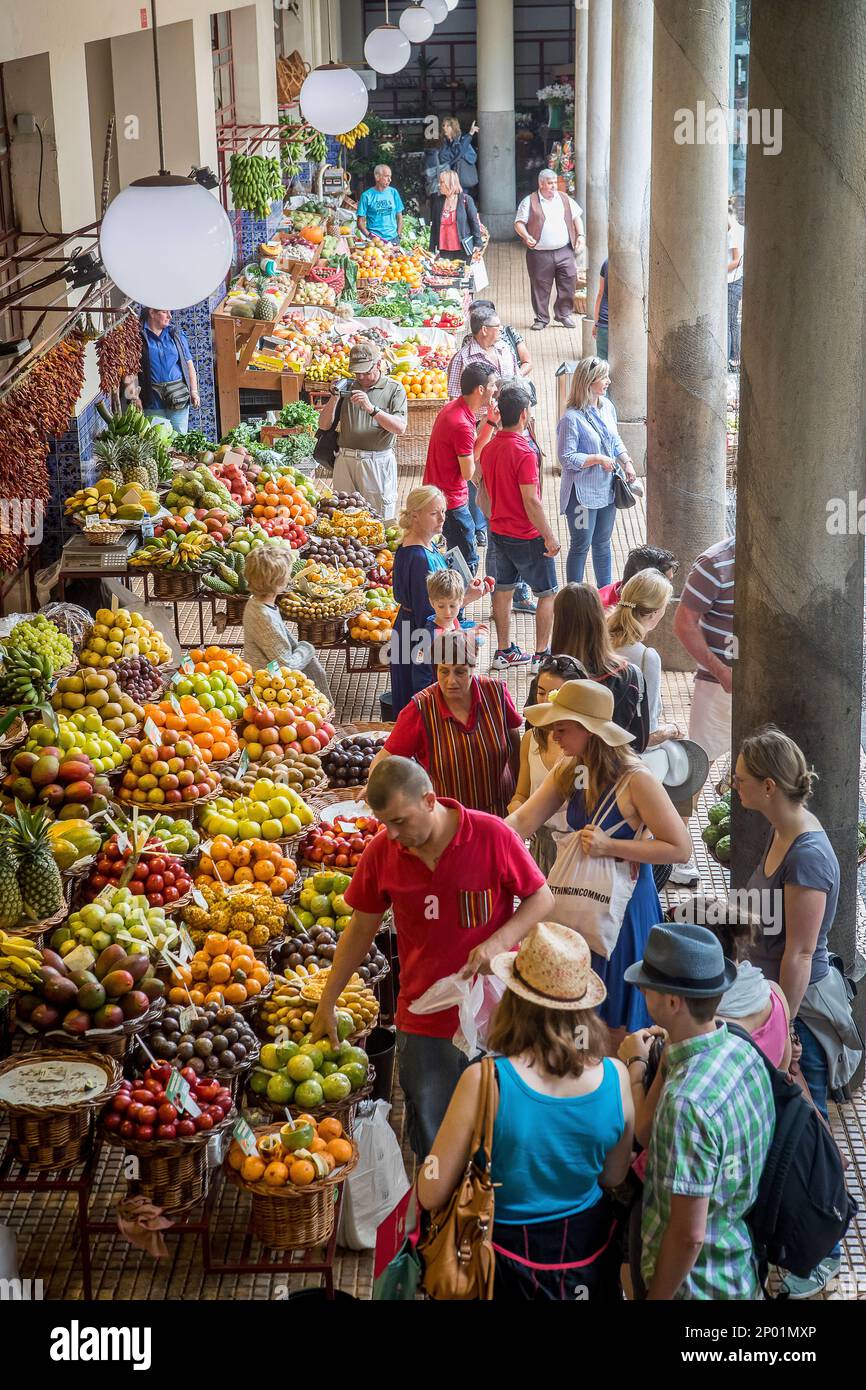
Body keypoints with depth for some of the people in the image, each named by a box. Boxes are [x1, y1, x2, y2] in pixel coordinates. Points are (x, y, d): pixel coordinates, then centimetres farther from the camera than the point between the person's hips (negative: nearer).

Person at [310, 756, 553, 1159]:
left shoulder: (492, 836, -14)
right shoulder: (381, 852, -5)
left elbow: (542, 899, -3)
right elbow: (361, 929, 7)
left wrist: (499, 941, -20)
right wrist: (327, 1005, 10)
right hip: (423, 1024, 2)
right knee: (431, 1148, 10)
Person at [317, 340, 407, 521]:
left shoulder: (394, 389, 3)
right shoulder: (347, 387, 13)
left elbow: (400, 428, -11)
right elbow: (324, 425, 10)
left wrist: (371, 408, -21)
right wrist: (335, 398, -6)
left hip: (378, 463, -3)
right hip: (345, 461, 3)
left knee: (380, 521, -3)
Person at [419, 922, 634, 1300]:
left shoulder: (483, 1082, -28)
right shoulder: (615, 1078, -17)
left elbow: (431, 1195, -19)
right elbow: (612, 1177, 0)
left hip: (508, 1264, -2)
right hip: (589, 1255, 3)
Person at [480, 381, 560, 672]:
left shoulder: (489, 448, 1)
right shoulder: (523, 453, -23)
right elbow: (531, 501, -23)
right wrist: (549, 538, -17)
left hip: (499, 533, 8)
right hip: (527, 537, -8)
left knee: (503, 590, 16)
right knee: (548, 594, 6)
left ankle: (504, 651, 24)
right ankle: (542, 656, 8)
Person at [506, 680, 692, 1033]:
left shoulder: (635, 779, -22)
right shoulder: (570, 773, -1)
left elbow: (681, 849, -21)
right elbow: (521, 822, -7)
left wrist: (609, 846, -26)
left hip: (624, 902, -7)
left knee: (616, 1011, 9)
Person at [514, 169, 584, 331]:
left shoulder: (565, 199, 13)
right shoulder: (530, 202, 1)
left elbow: (576, 217, 21)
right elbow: (519, 223, -1)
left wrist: (580, 234, 7)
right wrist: (526, 236, -19)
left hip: (565, 251, 3)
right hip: (540, 254, -3)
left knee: (568, 282, -1)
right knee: (540, 287, 0)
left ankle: (564, 314, 14)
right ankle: (541, 319, 11)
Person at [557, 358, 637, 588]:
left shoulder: (607, 407, 3)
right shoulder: (572, 418, -20)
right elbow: (566, 458, -19)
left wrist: (626, 462, 1)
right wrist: (599, 459, -20)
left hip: (607, 489, 7)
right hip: (582, 492, -7)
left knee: (603, 543, 19)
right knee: (581, 546, 4)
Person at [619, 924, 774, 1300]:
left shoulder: (686, 1101, -33)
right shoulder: (742, 1049, -7)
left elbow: (689, 1234, -26)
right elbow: (646, 1135, 1)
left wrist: (656, 1297, -13)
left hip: (696, 1283, -8)